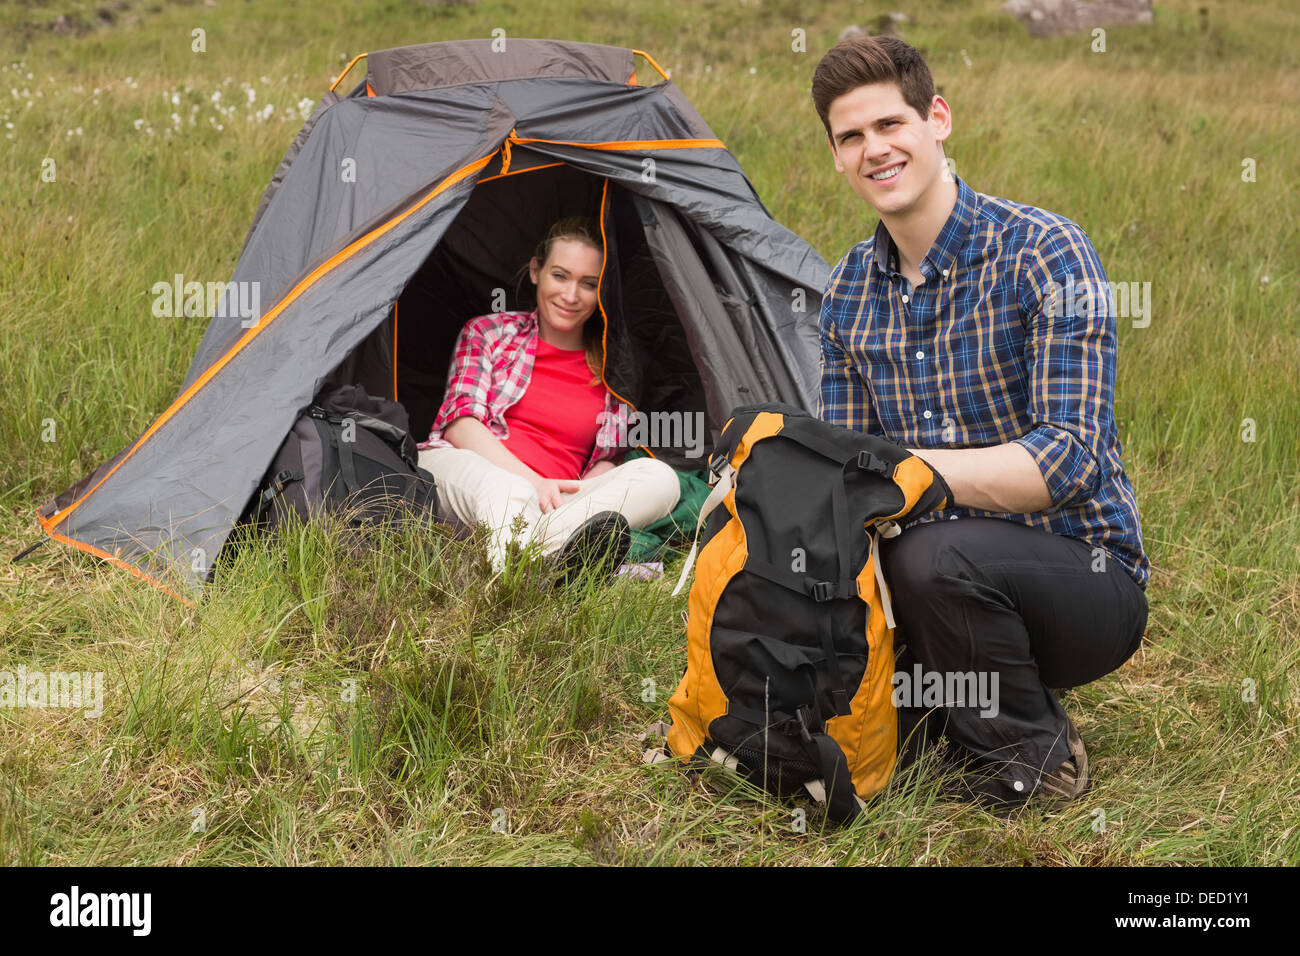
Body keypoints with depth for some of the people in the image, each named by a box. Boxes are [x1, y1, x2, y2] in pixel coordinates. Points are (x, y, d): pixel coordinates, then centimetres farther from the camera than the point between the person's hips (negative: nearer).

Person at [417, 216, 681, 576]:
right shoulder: (488, 331, 13)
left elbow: (607, 461, 15)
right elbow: (460, 423, 1)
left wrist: (584, 491, -12)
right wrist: (531, 481, -15)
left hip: (554, 502, 2)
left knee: (661, 478, -25)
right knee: (508, 492, -40)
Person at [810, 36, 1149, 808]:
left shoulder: (1044, 253, -16)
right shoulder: (849, 290, 4)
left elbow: (1068, 458, -24)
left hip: (1085, 579, -6)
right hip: (953, 591, 6)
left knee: (935, 556, -35)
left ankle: (1033, 758, -8)